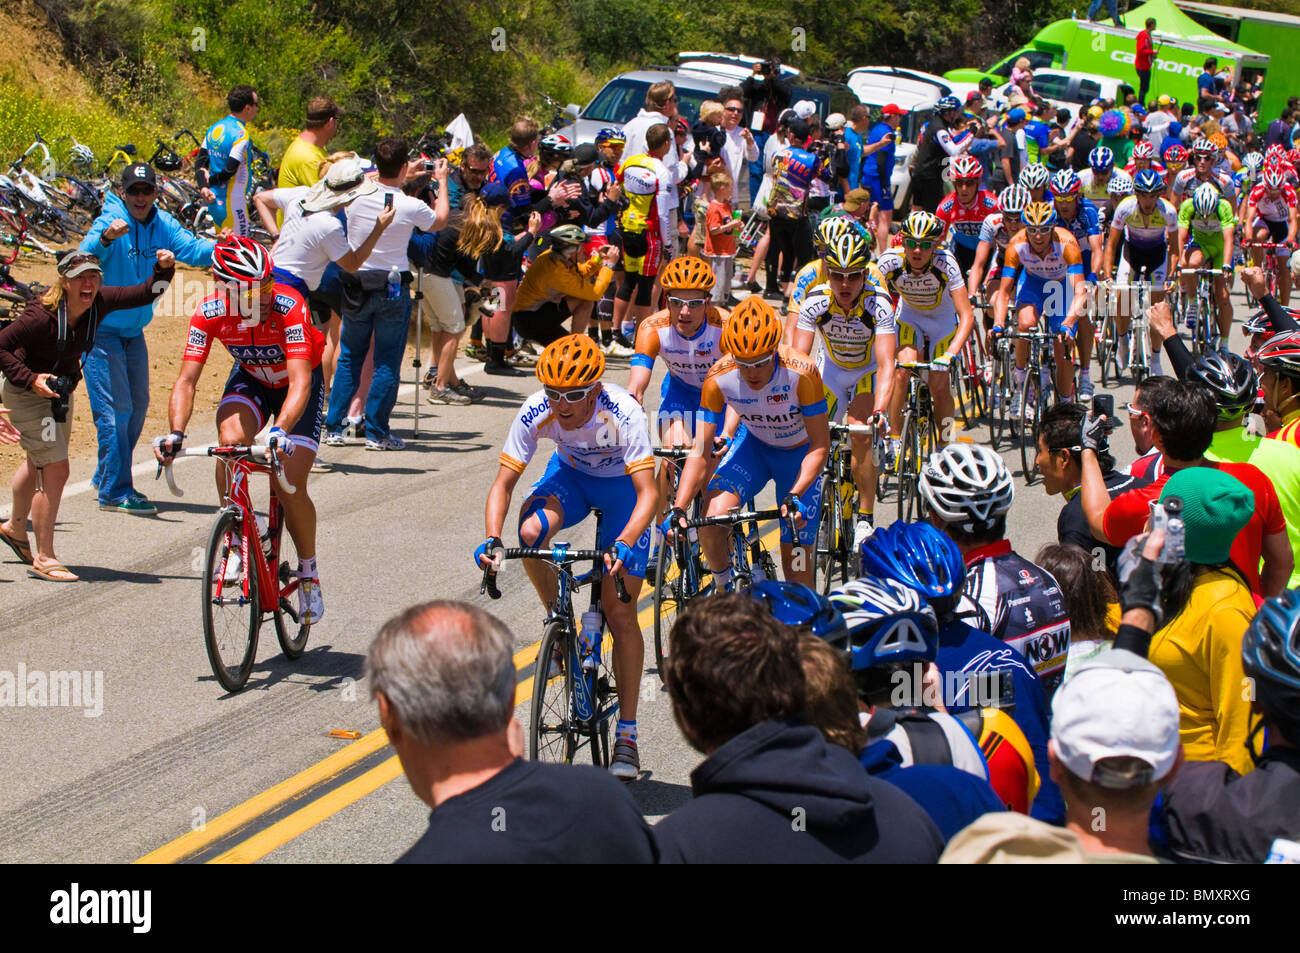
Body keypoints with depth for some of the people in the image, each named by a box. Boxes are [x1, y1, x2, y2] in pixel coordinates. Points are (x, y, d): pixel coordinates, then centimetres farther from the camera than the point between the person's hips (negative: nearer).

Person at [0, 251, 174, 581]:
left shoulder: (99, 302, -16)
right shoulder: (42, 316, -32)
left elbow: (144, 294, -11)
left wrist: (164, 270, -28)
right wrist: (30, 379, -29)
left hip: (60, 390, 8)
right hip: (27, 392, -8)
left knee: (38, 462, 26)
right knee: (55, 469, -13)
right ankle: (43, 558, -5)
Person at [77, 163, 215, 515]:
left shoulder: (162, 224, -3)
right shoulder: (110, 221, -20)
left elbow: (192, 248, -11)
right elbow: (86, 254, -36)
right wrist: (106, 238, -58)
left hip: (134, 332, 7)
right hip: (101, 330, -7)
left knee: (137, 406, 16)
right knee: (115, 409, -9)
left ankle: (107, 476, 32)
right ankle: (115, 492, -3)